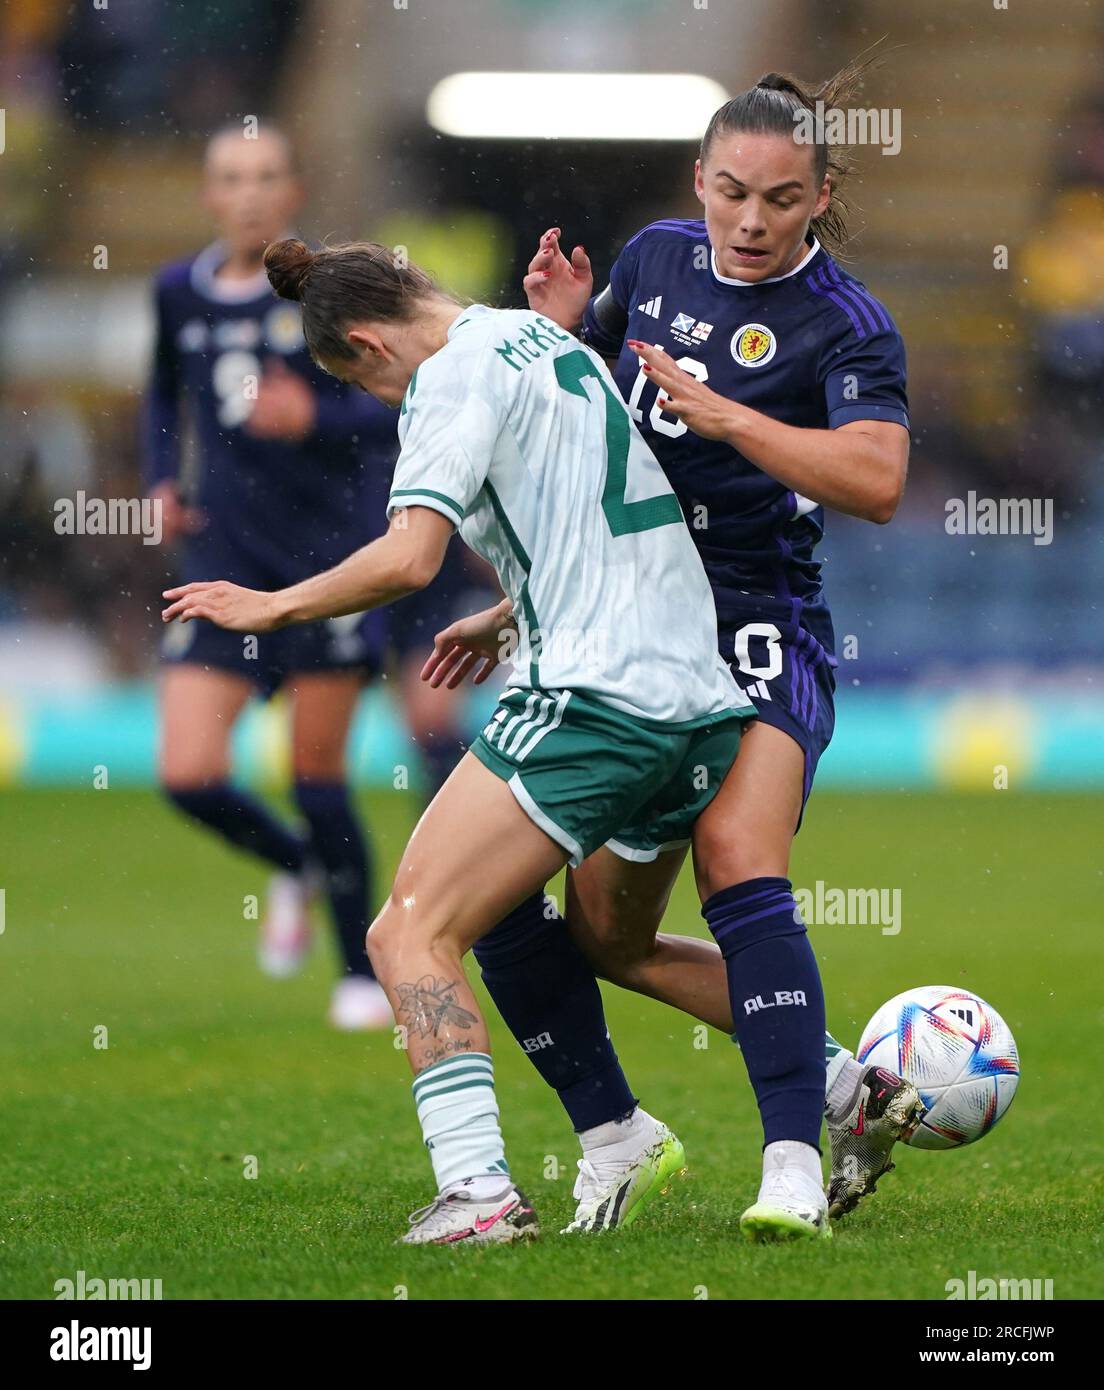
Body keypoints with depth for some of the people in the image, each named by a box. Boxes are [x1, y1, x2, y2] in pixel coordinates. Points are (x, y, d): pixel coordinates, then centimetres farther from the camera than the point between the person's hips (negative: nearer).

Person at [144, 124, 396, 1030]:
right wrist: (164, 481, 9)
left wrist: (314, 419, -25)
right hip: (224, 562, 4)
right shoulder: (180, 293, 7)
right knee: (188, 775, -8)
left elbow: (395, 421, -7)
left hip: (328, 560, -3)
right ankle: (296, 869, 24)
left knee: (317, 773, 0)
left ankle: (364, 971, 18)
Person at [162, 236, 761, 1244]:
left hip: (590, 698, -9)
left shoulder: (455, 374, -6)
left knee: (413, 936, -9)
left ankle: (478, 1188, -24)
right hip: (700, 697, 9)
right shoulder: (556, 343, 20)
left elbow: (410, 559, -19)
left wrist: (273, 607, -6)